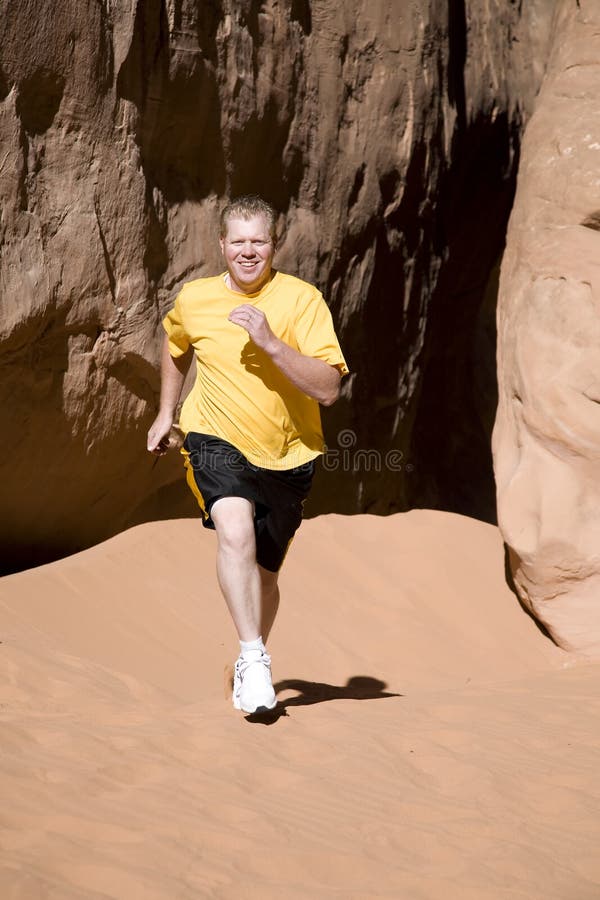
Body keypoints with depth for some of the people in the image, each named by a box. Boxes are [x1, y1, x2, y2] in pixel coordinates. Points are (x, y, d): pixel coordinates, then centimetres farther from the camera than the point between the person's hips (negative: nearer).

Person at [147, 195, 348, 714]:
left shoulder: (302, 300, -13)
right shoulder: (194, 300, -4)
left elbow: (328, 389, -21)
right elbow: (176, 347, 21)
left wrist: (270, 342, -30)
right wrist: (166, 413, 20)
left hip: (287, 454, 0)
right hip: (217, 438, 0)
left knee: (264, 572, 12)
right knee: (236, 531, -30)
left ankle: (251, 667, 34)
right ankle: (253, 657, -26)